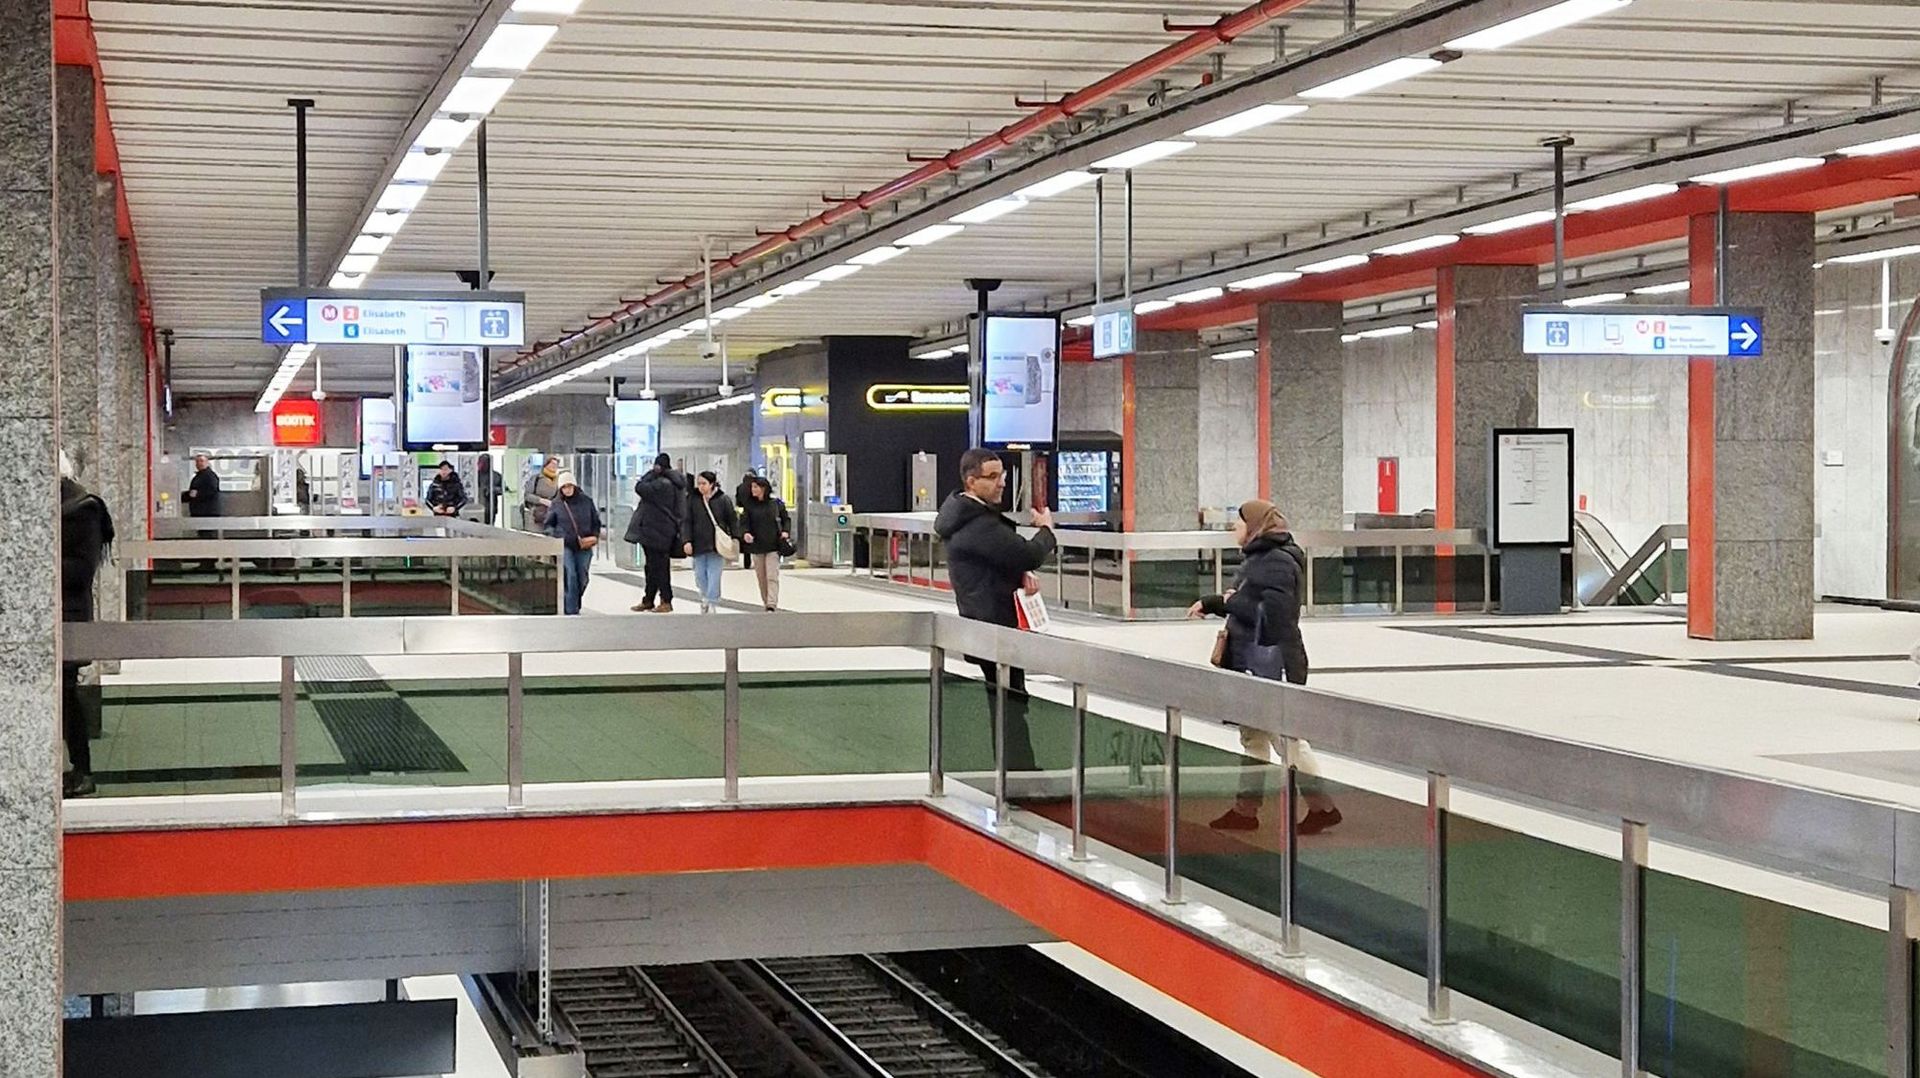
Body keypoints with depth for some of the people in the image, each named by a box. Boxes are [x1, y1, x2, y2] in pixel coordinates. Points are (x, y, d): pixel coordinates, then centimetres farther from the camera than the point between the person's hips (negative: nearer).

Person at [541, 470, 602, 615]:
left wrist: (595, 537, -2)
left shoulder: (586, 500, 5)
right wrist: (553, 534, -8)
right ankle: (571, 611, -13)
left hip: (584, 547, 3)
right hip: (564, 545, -3)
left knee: (582, 579, 7)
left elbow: (596, 521, 12)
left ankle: (574, 606, 27)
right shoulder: (556, 504, 2)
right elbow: (549, 524, 11)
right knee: (570, 576, -15)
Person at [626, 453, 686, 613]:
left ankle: (666, 601, 1)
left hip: (657, 532, -10)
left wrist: (652, 473, -11)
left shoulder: (661, 485, -21)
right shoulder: (674, 483, 11)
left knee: (658, 567, -3)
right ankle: (648, 601, 24)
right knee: (653, 567, 16)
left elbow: (640, 488, -19)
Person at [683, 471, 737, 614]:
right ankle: (705, 599, 23)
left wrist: (735, 539, -2)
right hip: (699, 546, 3)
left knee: (714, 576, -7)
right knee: (700, 576, 6)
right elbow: (688, 522, 6)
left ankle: (710, 603, -6)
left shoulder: (723, 500, 0)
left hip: (716, 547, -3)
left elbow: (733, 521, 4)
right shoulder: (694, 501, 6)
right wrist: (686, 540, -5)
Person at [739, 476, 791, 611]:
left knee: (772, 576, -11)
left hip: (773, 545, -3)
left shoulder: (776, 503, 1)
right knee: (761, 578, 9)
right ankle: (766, 603, 22)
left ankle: (772, 605, -17)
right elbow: (744, 522, 0)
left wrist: (786, 531, -6)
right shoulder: (749, 506, 4)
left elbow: (786, 519, 11)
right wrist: (745, 533, -20)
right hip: (756, 546, 3)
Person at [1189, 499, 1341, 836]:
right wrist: (1210, 604, 23)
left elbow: (1271, 613, -27)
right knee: (1253, 735, 15)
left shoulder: (1277, 563, -19)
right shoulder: (1260, 559, 13)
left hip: (1273, 664, -11)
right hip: (1254, 664, 11)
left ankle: (1322, 807, 3)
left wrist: (1231, 602, -16)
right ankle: (1246, 808, 22)